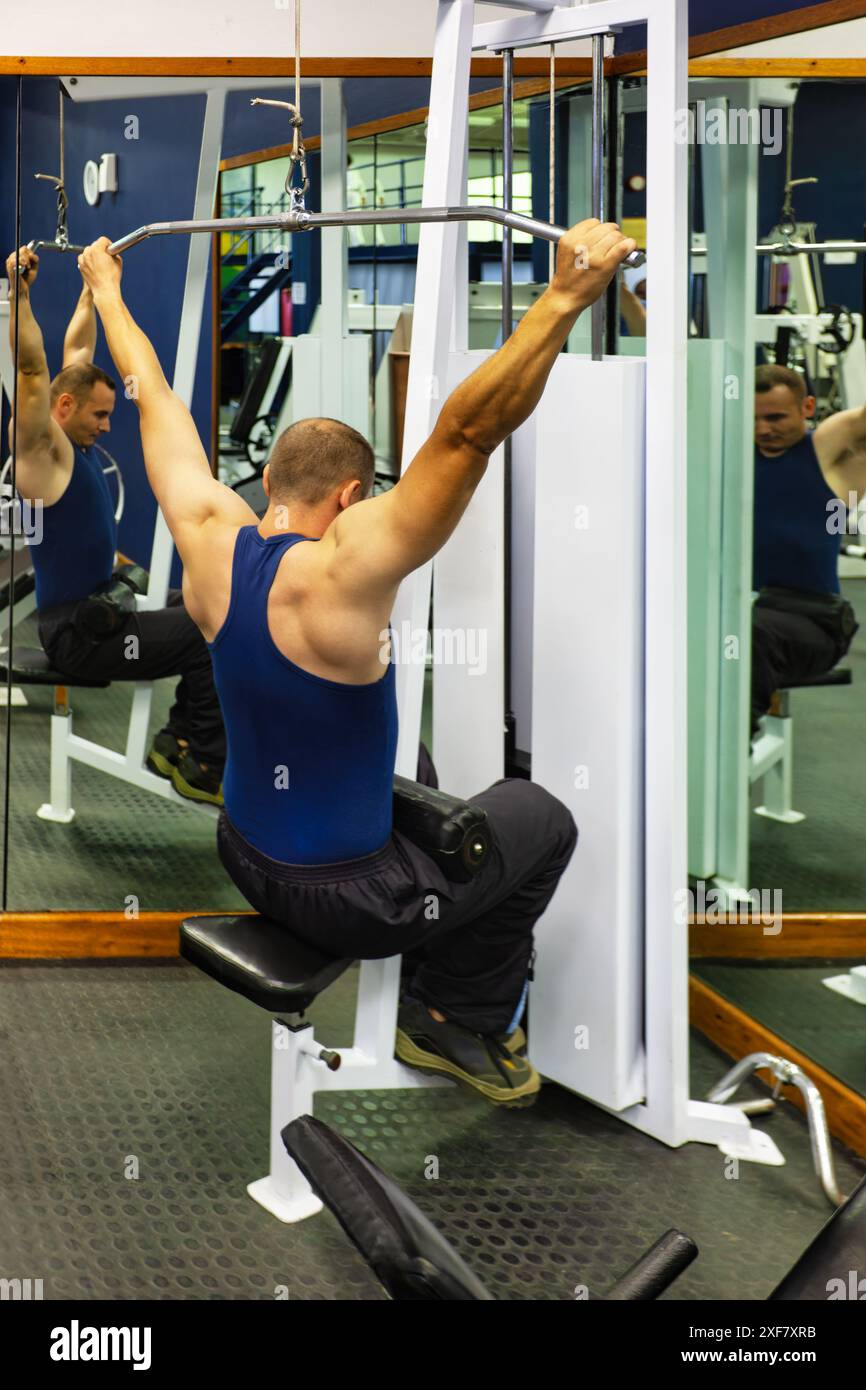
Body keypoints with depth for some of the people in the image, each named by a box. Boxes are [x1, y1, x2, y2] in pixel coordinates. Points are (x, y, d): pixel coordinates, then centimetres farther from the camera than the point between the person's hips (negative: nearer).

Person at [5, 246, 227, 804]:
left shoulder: (73, 442, 9)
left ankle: (179, 742, 16)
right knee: (213, 636, -18)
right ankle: (208, 768, -5)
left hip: (100, 605, 11)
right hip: (77, 630, -11)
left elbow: (78, 349, 19)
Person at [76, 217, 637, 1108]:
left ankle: (439, 998, 43)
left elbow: (153, 398, 3)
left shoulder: (207, 541, -10)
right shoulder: (342, 574, -29)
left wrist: (107, 291, 16)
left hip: (244, 858, 8)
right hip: (344, 899, -7)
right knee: (541, 820, 14)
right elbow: (467, 430, -38)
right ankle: (457, 1025, 22)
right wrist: (565, 297, -42)